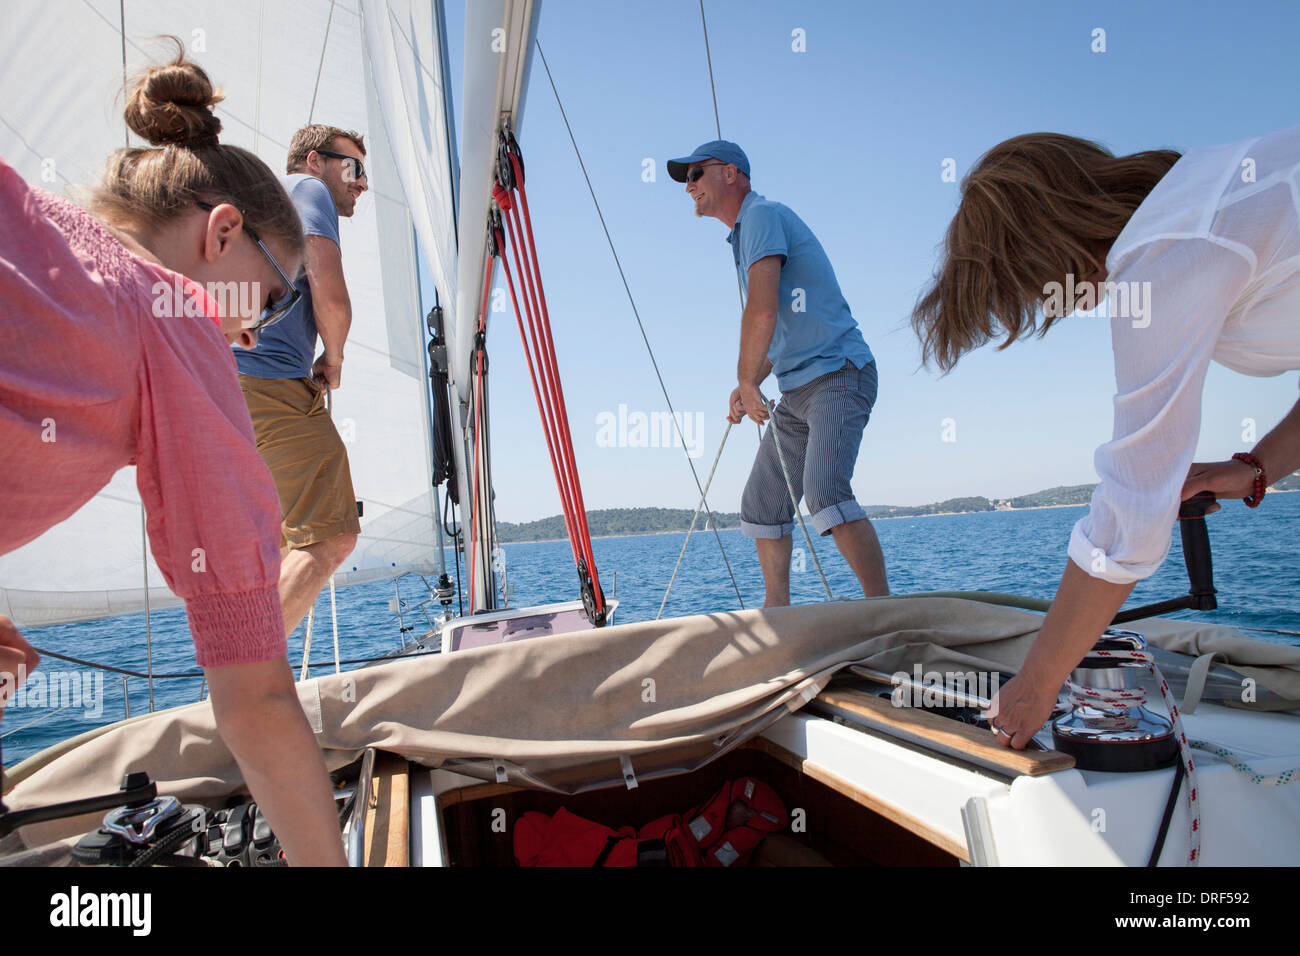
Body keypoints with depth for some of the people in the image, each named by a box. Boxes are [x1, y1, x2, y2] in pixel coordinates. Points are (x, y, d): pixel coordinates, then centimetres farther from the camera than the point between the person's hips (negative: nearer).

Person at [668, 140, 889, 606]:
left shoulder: (762, 215, -7)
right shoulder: (745, 235, 22)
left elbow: (763, 311, -21)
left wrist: (747, 383, -11)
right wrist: (747, 387, 14)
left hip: (837, 375, -10)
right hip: (797, 389, 10)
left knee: (825, 492, -26)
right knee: (762, 505, 7)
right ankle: (777, 612, 15)